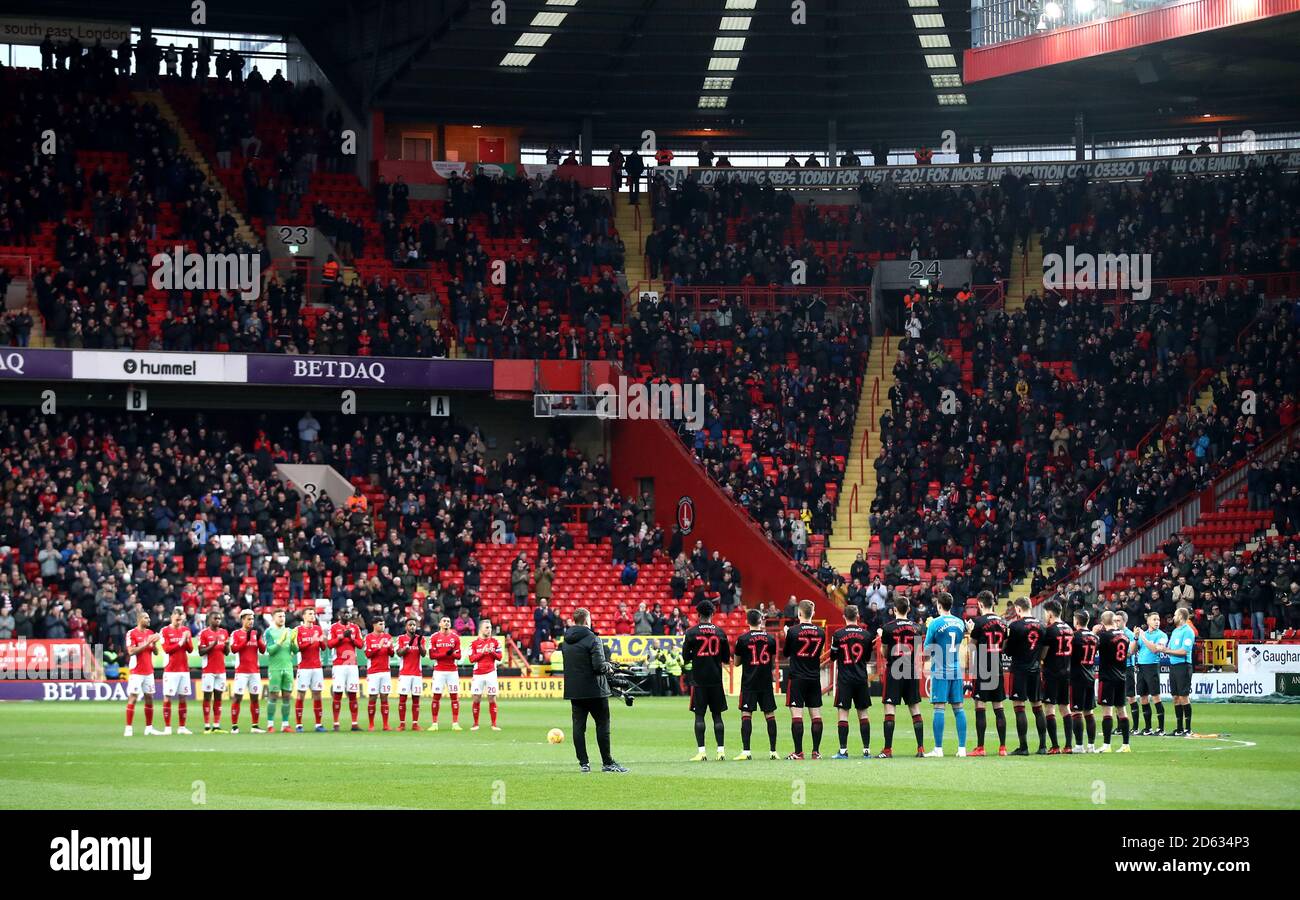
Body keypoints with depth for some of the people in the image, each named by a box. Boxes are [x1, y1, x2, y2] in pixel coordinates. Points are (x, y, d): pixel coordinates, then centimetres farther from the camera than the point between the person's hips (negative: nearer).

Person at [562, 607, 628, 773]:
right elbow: (599, 666, -21)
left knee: (578, 726, 6)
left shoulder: (566, 640, 7)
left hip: (573, 690, 6)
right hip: (594, 690, -6)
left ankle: (583, 763, 5)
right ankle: (607, 762, 5)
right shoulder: (592, 639, -14)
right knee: (602, 725, 3)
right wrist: (608, 666, 2)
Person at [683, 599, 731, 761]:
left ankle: (701, 752, -5)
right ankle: (721, 751, 4)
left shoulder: (691, 632, -5)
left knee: (699, 715, 0)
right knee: (717, 715, 7)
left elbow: (685, 658, -2)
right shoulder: (720, 632, 2)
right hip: (716, 678, 2)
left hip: (698, 679, -2)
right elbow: (726, 658, 7)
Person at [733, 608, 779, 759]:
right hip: (766, 682, 3)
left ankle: (746, 751, -10)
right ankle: (773, 751, 7)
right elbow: (773, 661, 12)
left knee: (746, 714, -2)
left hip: (749, 683, -3)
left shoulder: (742, 639, -6)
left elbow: (737, 662, 4)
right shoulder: (770, 639, 2)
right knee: (770, 714, 7)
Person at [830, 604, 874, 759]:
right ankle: (866, 750, 7)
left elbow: (833, 657, 1)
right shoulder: (866, 635, 1)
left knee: (843, 713, -1)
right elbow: (868, 659, 11)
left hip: (844, 679, -3)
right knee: (863, 713, 8)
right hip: (861, 679, 3)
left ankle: (843, 750, -6)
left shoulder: (838, 635, -7)